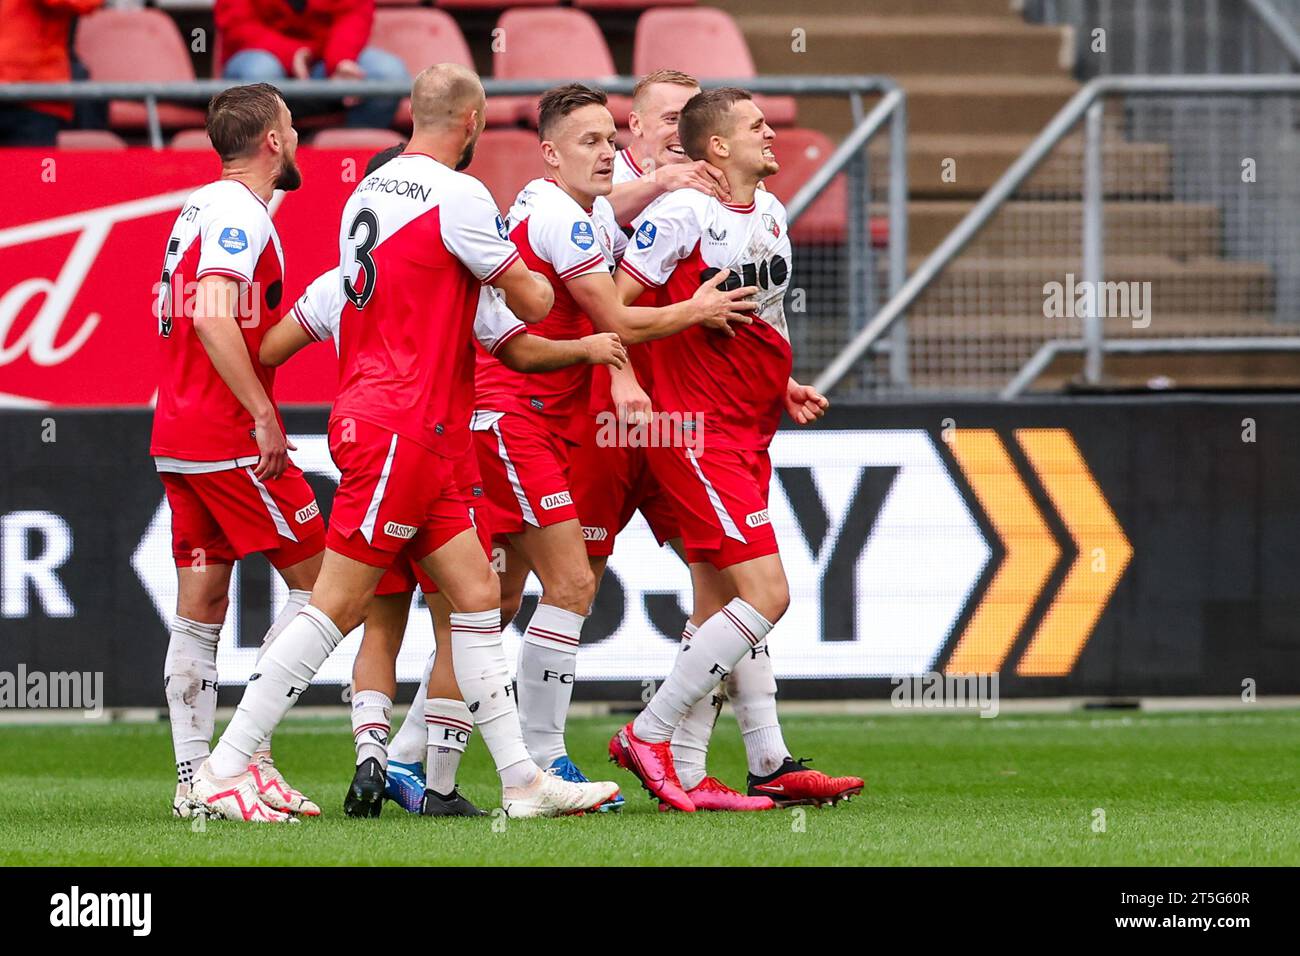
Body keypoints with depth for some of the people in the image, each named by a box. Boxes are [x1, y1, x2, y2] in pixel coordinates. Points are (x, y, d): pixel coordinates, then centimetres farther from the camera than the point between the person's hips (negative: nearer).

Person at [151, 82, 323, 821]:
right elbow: (214, 317, -24)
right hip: (228, 438, -9)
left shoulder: (200, 207, 17)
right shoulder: (239, 212, -12)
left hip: (179, 439, 9)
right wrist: (264, 414, -22)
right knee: (317, 580, -3)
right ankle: (251, 753, -8)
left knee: (200, 608, 7)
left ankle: (194, 778, 4)